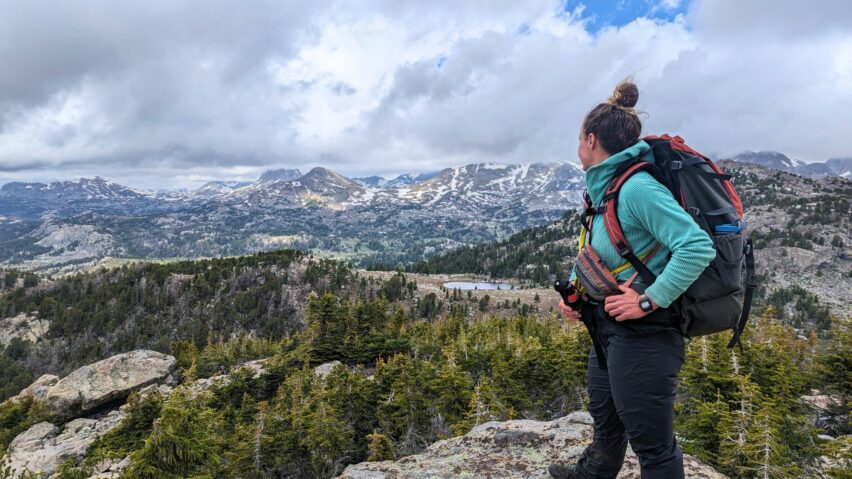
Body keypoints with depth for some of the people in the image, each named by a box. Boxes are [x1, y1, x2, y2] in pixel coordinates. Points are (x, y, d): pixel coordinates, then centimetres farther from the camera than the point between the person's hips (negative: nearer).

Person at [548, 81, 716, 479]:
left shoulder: (637, 187, -23)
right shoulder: (604, 190, 7)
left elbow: (698, 246, -30)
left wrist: (648, 300, -27)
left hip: (644, 335, -10)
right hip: (609, 329, 10)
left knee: (652, 444, 5)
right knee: (605, 417, 31)